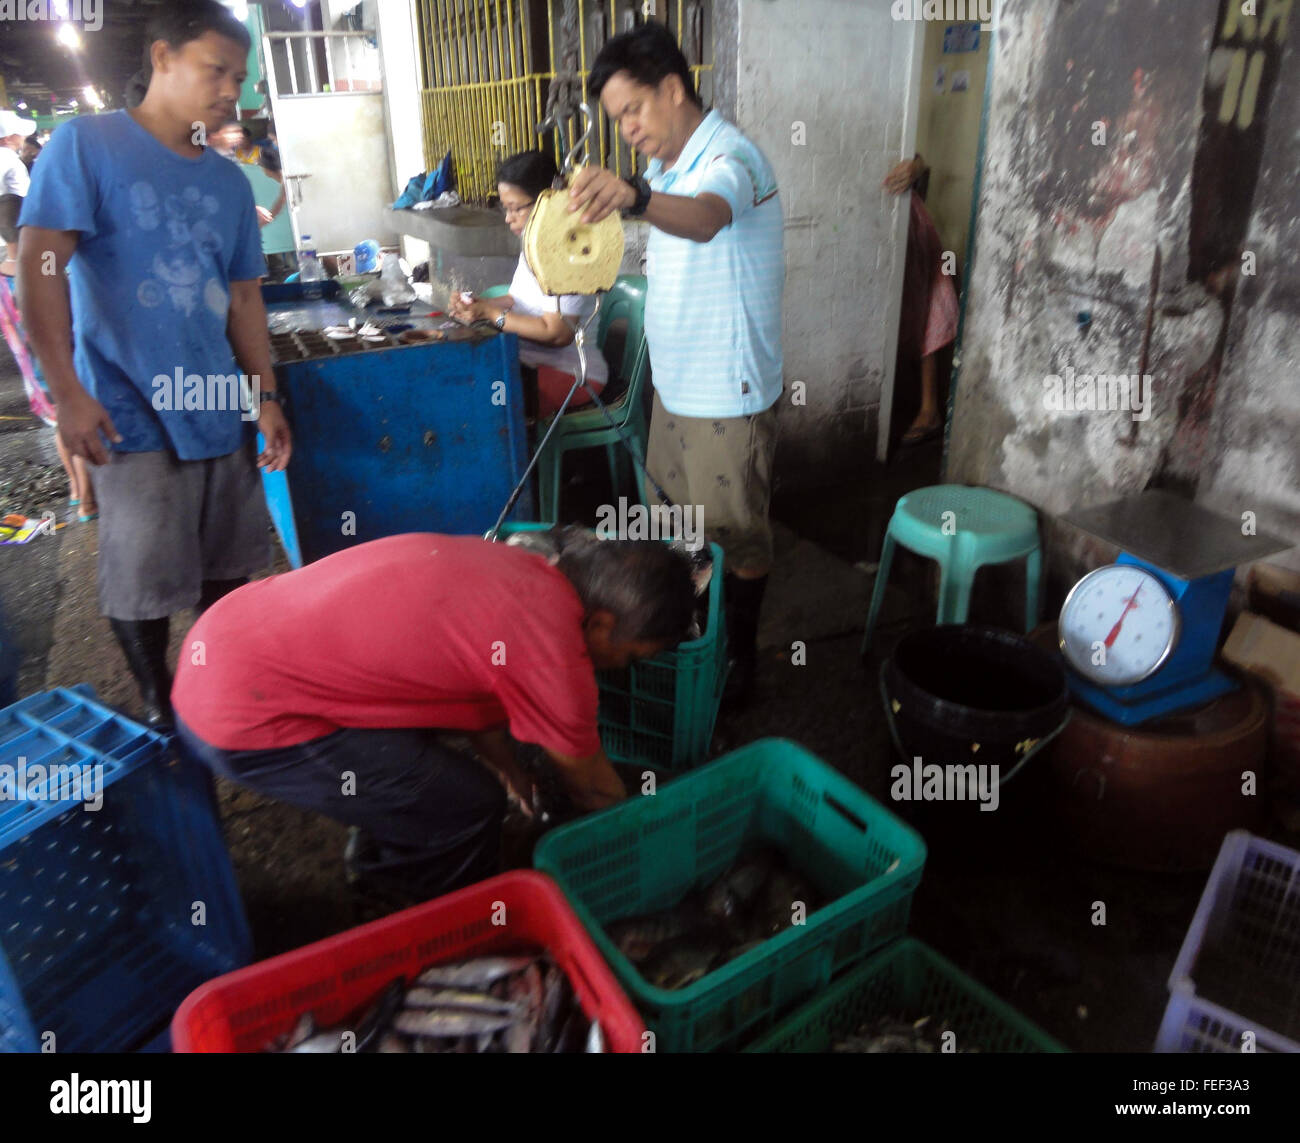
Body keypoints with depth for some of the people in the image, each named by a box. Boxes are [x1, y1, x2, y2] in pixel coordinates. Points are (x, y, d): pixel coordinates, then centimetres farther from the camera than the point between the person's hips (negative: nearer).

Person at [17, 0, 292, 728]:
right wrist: (68, 393, -16)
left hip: (222, 410, 5)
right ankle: (158, 707, 21)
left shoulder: (231, 183, 14)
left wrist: (267, 398, 9)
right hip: (134, 418, -5)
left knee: (228, 567, 12)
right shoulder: (87, 145, -1)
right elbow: (39, 265, -8)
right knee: (145, 582, 1)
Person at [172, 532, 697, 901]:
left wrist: (511, 769, 32)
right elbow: (589, 783, 0)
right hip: (247, 721, -9)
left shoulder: (504, 560, 6)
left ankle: (381, 875, 40)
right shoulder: (552, 653, -19)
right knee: (469, 808, -5)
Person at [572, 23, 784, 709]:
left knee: (737, 536, 5)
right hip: (676, 381, 10)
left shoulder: (728, 157, -21)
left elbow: (704, 219, -48)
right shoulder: (671, 167, 12)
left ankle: (740, 658, 23)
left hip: (727, 392, -10)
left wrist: (634, 196, -64)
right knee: (689, 517, 21)